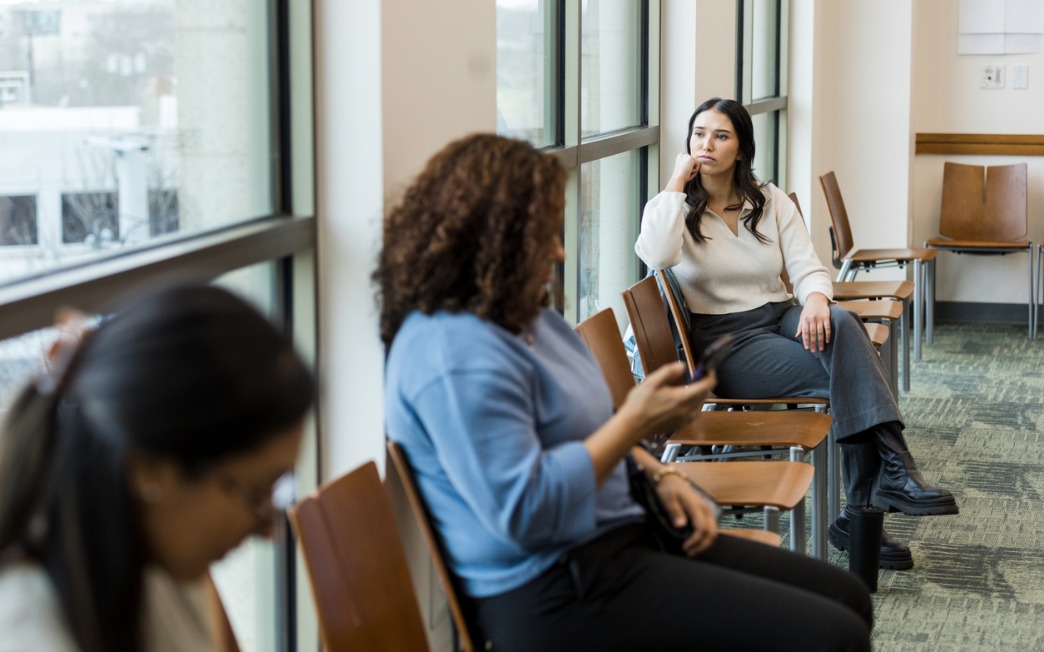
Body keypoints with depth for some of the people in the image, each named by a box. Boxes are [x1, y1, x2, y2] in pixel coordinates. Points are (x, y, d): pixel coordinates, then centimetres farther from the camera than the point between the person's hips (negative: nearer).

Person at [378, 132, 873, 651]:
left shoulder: (520, 317, 12)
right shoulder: (457, 355, -21)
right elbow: (525, 512, -26)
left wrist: (659, 476, 7)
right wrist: (634, 422, -19)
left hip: (614, 539, 11)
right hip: (558, 593, -11)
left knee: (846, 596, 6)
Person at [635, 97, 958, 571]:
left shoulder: (771, 203, 13)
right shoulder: (674, 207, 2)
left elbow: (808, 268, 2)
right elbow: (657, 256, -22)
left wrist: (815, 299, -22)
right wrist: (677, 182, -13)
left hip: (783, 318, 4)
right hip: (726, 341, -3)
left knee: (840, 323, -33)